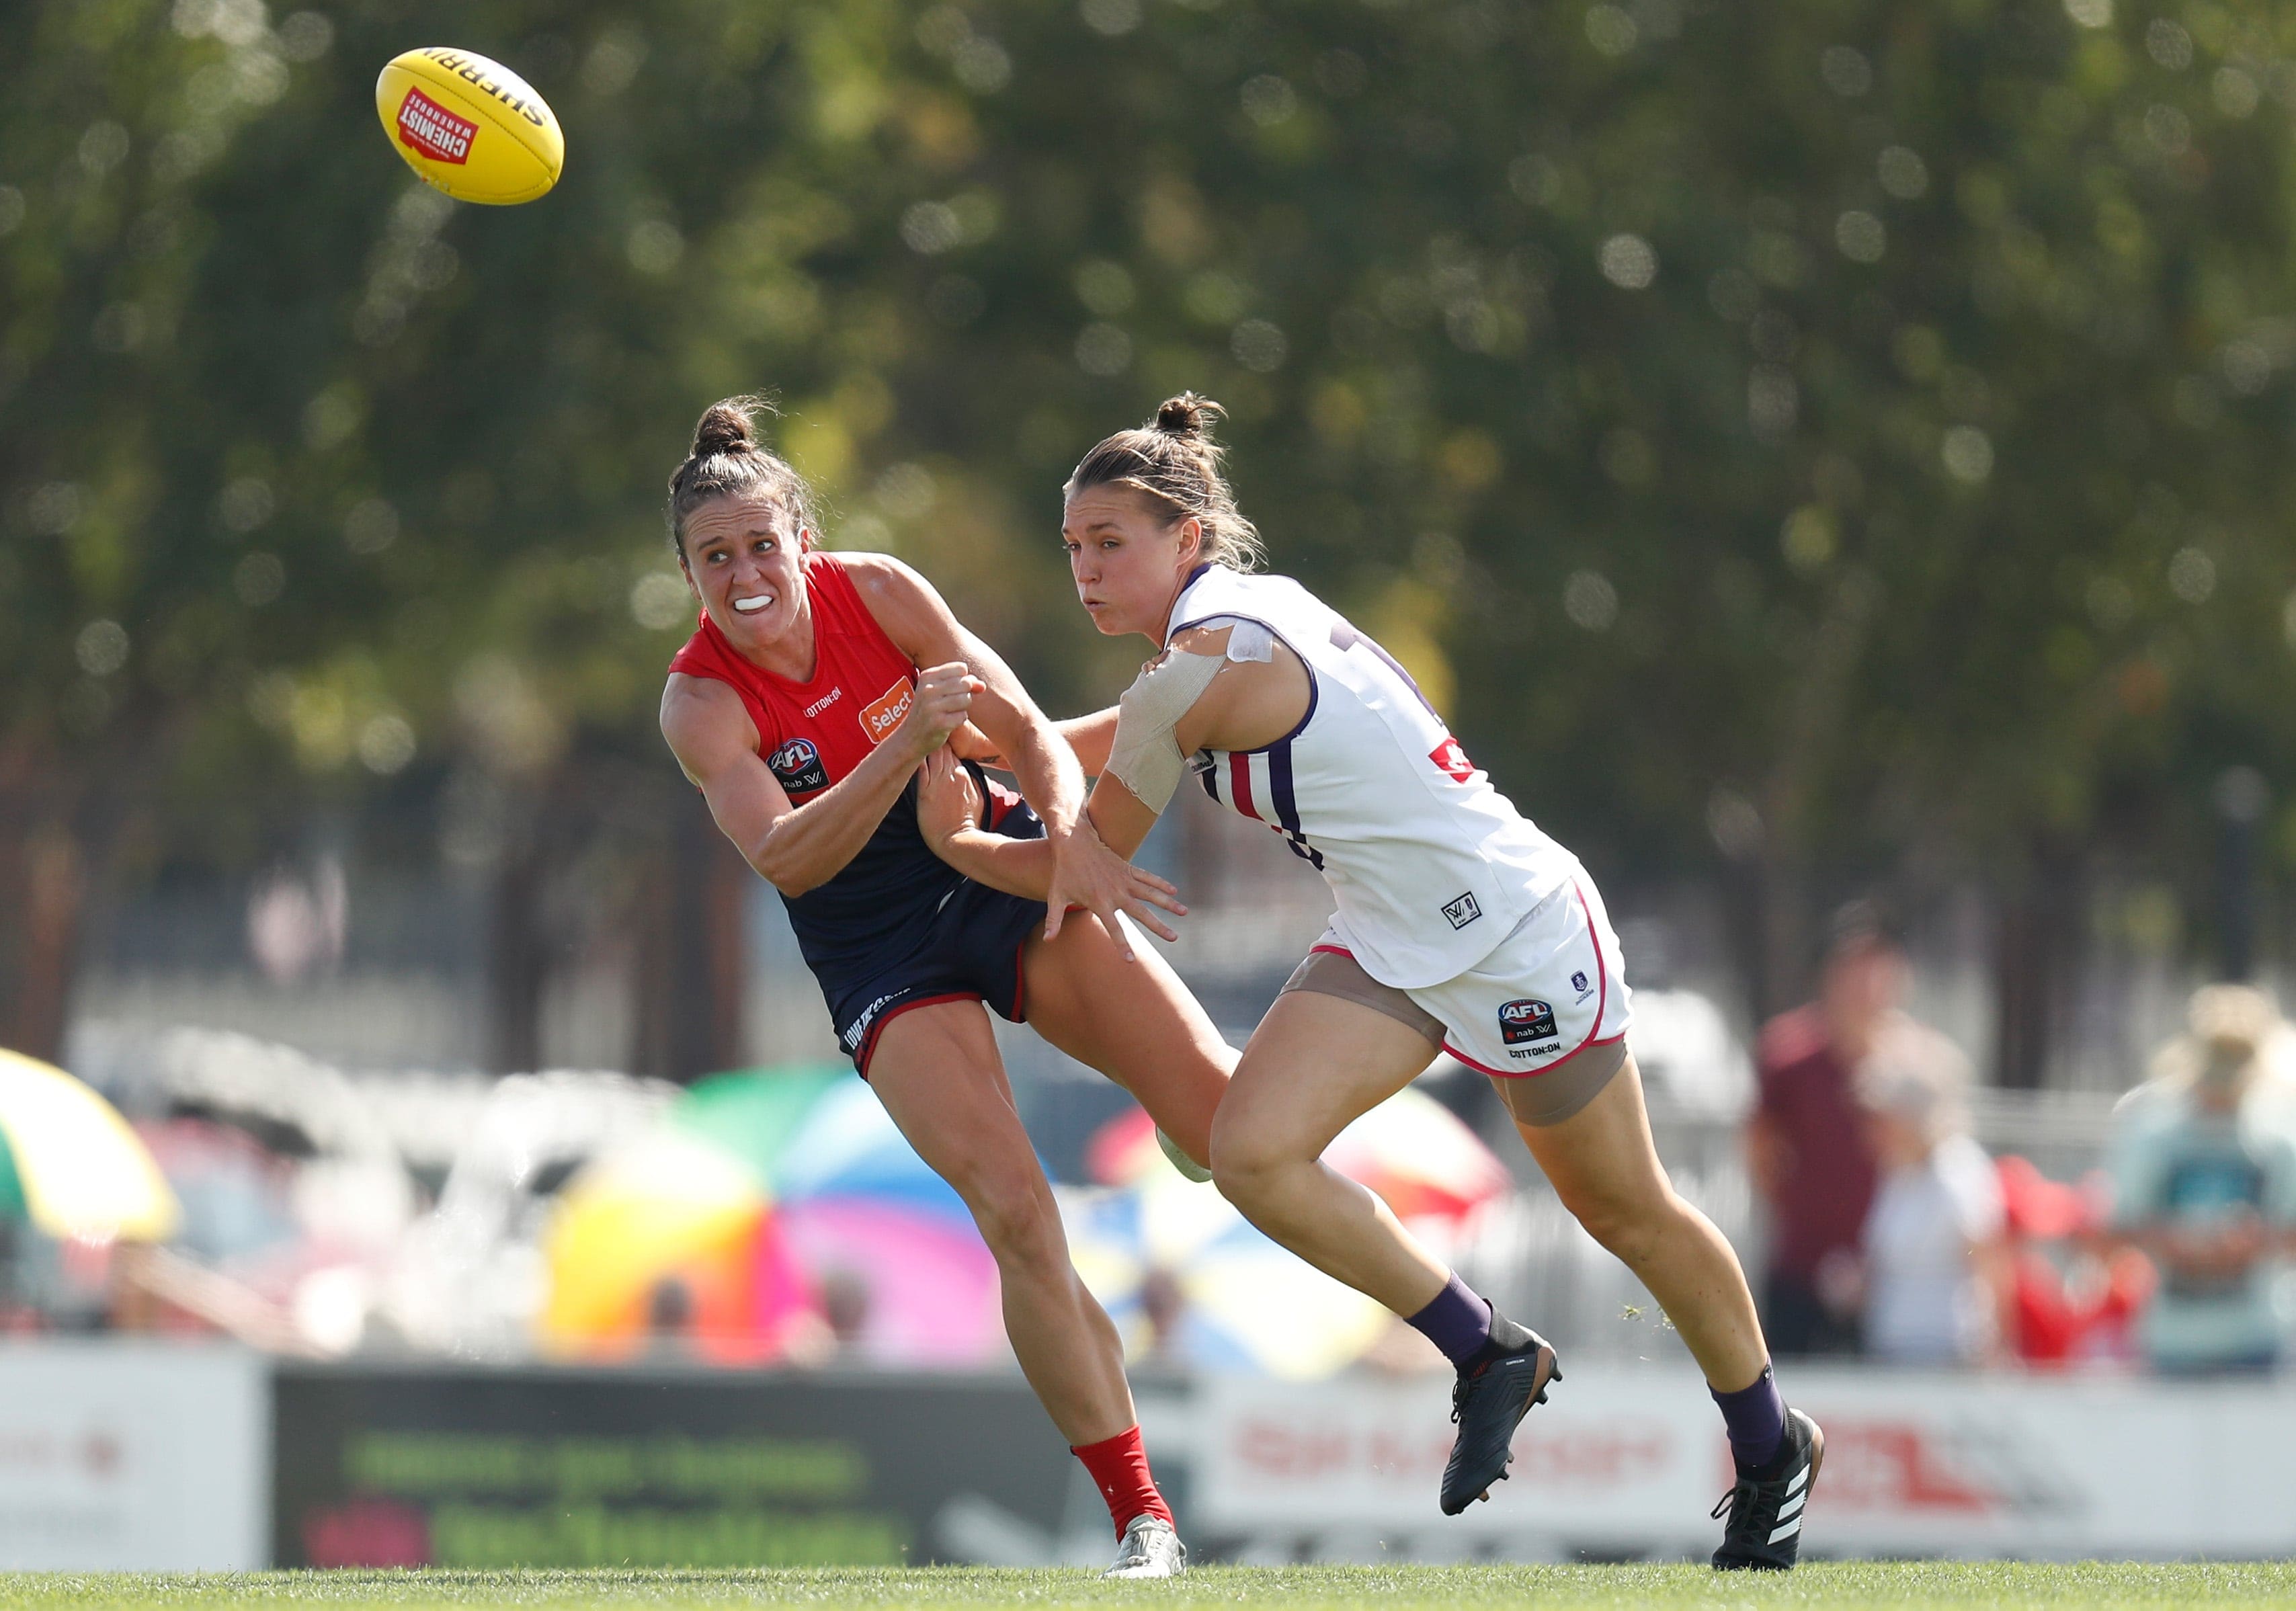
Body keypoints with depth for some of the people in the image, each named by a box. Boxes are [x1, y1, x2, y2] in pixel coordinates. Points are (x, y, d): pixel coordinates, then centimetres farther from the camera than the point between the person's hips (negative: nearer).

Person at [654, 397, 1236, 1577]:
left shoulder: (878, 593, -9)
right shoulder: (700, 704, -15)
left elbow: (1028, 732, -5)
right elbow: (784, 859, -29)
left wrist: (1071, 833, -25)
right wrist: (907, 745, -41)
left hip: (1004, 877, 2)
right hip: (883, 963, -2)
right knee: (1014, 1214, -20)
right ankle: (1141, 1523, -12)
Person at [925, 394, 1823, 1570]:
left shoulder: (1204, 668, -24)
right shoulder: (1242, 613, 3)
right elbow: (1124, 734, 26)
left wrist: (952, 843, 5)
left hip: (1520, 932, -8)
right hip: (1390, 944, 8)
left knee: (1626, 1212, 9)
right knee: (1253, 1152, -13)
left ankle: (1772, 1449, 31)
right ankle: (1486, 1355, 3)